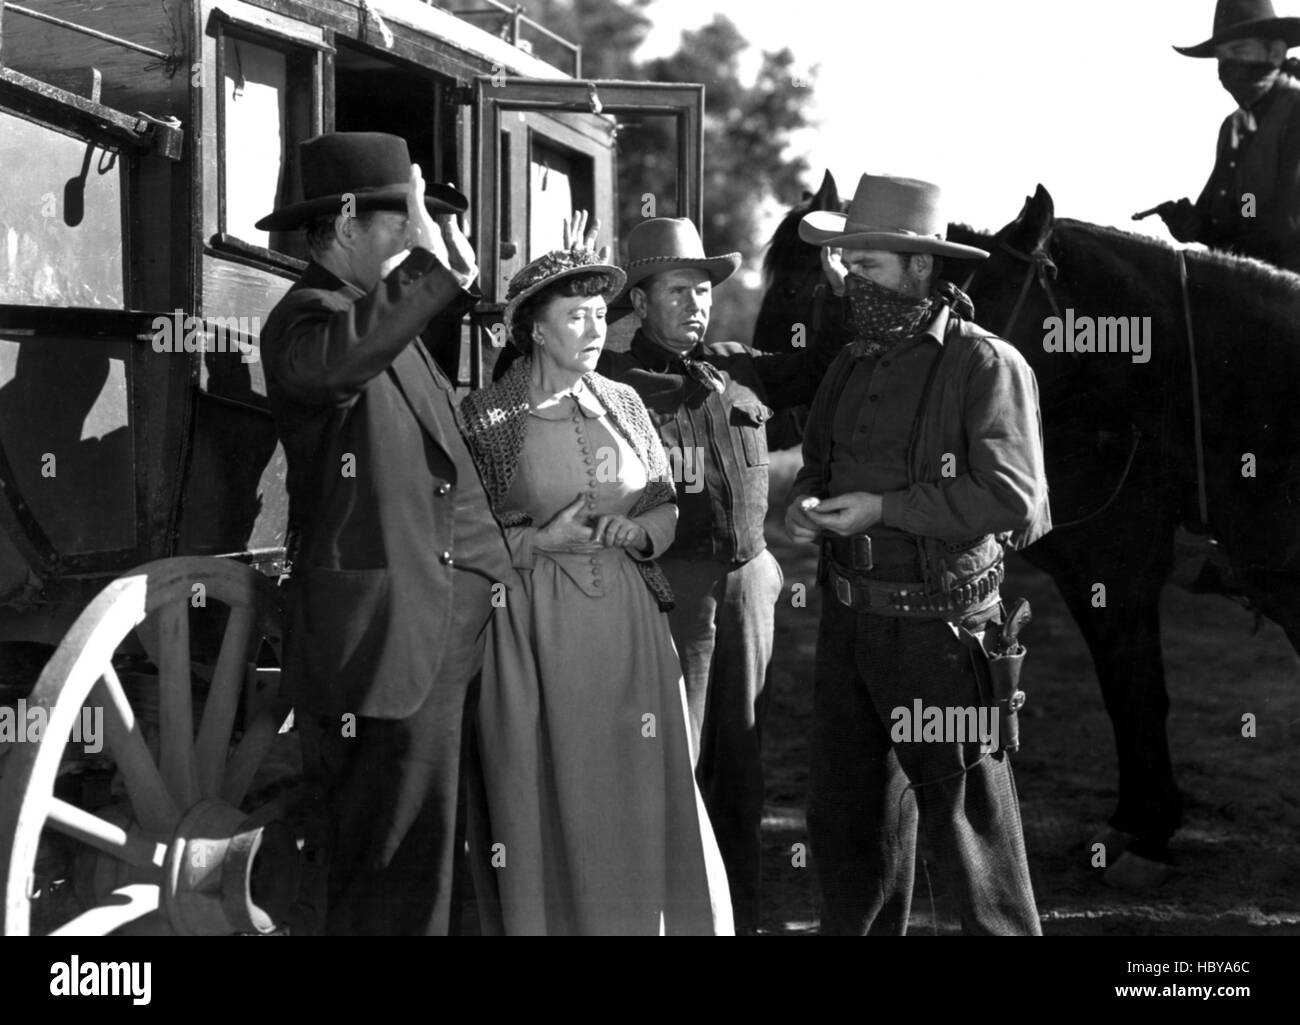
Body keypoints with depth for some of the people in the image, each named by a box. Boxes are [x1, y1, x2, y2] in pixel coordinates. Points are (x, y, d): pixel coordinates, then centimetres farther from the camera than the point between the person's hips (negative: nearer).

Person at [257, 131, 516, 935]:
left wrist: (455, 277, 23)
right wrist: (429, 264, -33)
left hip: (446, 621, 10)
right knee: (397, 875, -7)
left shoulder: (390, 312, 16)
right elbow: (335, 360, -39)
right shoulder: (306, 316, -13)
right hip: (382, 638, -10)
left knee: (433, 852, 19)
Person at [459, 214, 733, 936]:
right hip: (535, 625, -3)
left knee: (638, 794, 4)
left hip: (627, 616, 4)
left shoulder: (623, 403, 9)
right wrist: (539, 541, -14)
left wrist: (640, 532, -4)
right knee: (550, 800, 0)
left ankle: (640, 915, 16)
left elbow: (666, 506, 17)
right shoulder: (488, 415, -2)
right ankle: (550, 917, 13)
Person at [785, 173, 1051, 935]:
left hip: (938, 631, -7)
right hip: (848, 622, 7)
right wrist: (806, 505, 0)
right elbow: (819, 465, 24)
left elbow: (1012, 499, -20)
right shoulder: (852, 368, 12)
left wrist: (884, 509, -21)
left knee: (968, 822, 2)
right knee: (846, 819, 15)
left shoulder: (987, 366, -11)